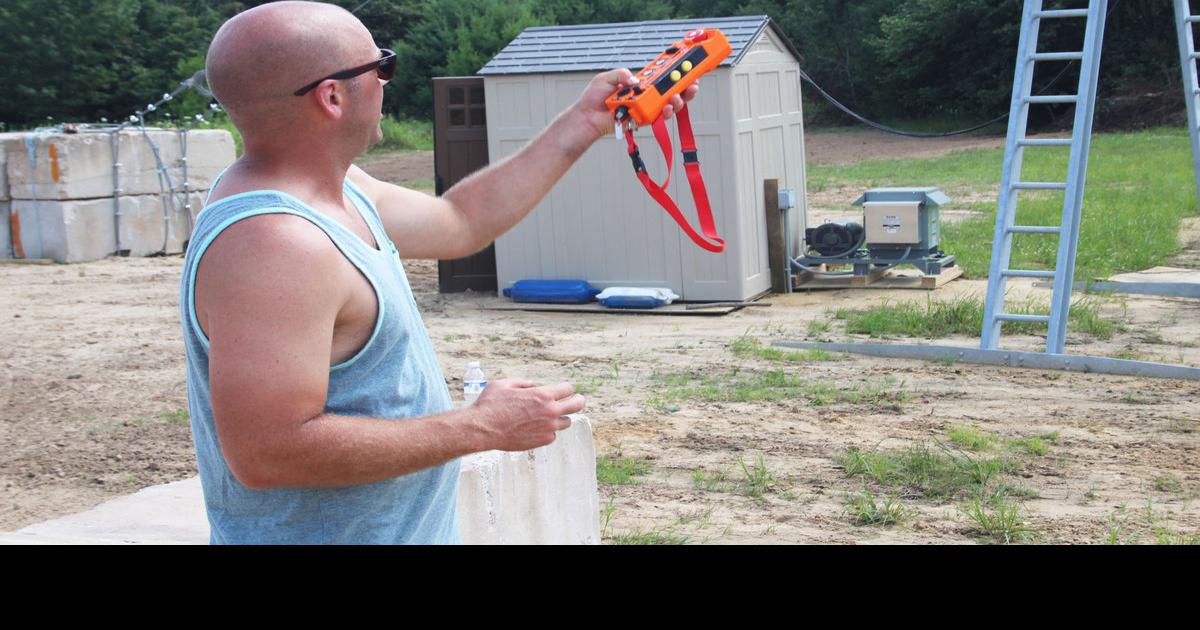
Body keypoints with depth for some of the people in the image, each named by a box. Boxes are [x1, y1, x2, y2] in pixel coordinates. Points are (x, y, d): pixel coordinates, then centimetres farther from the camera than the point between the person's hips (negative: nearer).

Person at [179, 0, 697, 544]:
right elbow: (266, 453, -31)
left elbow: (457, 222, 16)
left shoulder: (333, 187, 4)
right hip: (328, 536, -10)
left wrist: (583, 123, 15)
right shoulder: (273, 243, -28)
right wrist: (482, 428, -25)